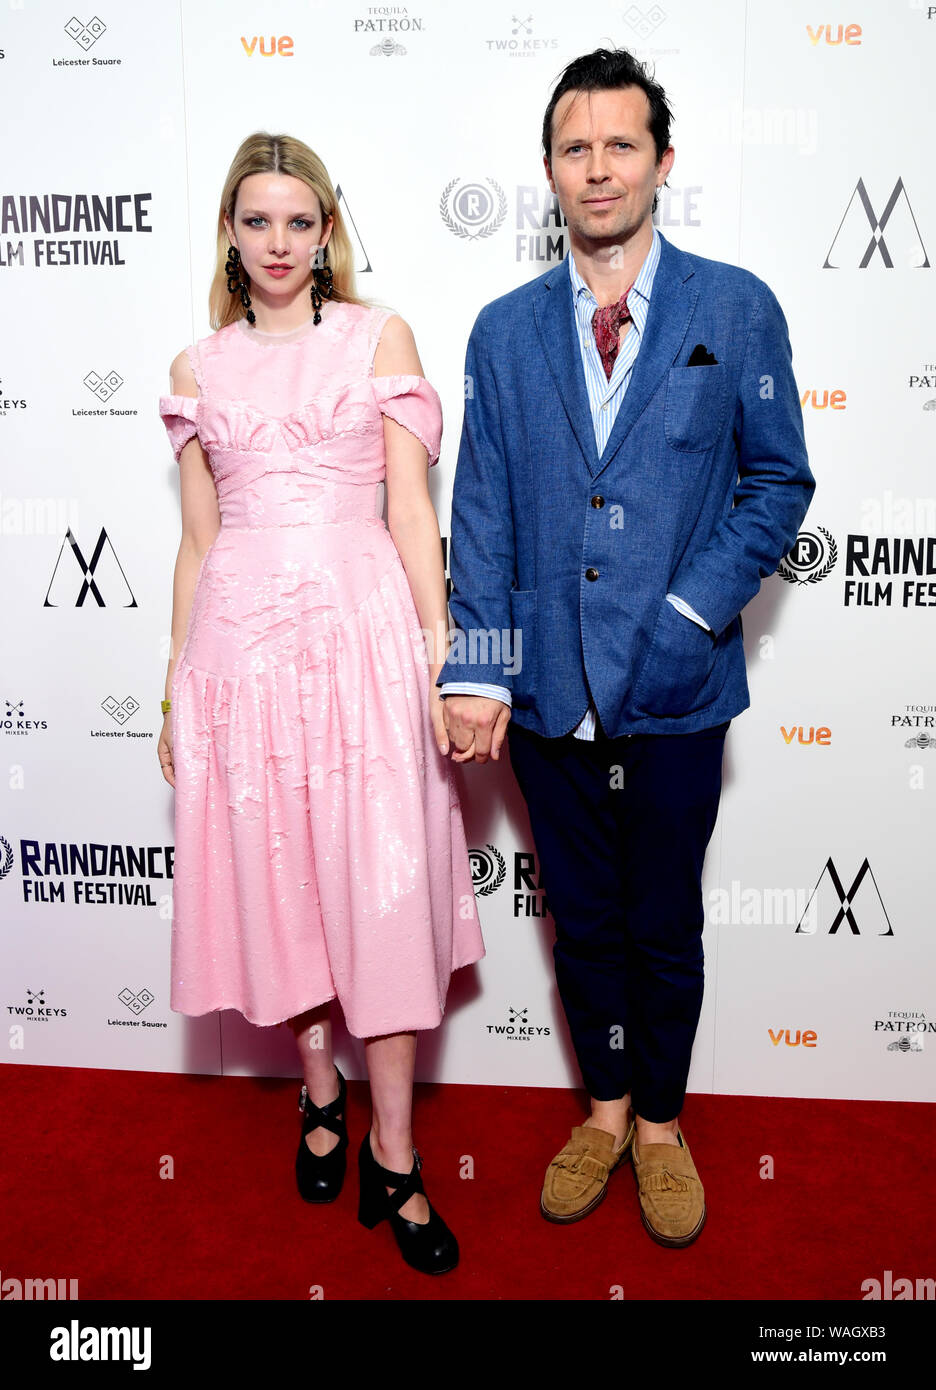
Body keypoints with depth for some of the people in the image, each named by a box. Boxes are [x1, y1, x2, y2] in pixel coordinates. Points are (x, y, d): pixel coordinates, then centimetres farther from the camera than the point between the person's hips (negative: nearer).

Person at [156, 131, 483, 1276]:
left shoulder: (379, 337, 7)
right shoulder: (198, 370, 13)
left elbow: (411, 509, 2)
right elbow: (196, 539, 13)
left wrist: (442, 650, -7)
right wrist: (176, 688, 12)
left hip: (364, 629, -2)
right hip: (240, 636, 3)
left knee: (381, 886, -1)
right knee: (273, 880, 9)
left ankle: (392, 1152, 14)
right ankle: (320, 1090, 32)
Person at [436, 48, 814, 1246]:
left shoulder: (736, 309, 0)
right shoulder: (505, 330, 6)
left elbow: (778, 482, 1)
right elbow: (481, 512, 2)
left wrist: (690, 611, -11)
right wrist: (478, 671, -6)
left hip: (675, 692, -1)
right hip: (549, 688, 2)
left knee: (664, 925, 13)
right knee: (582, 920, 16)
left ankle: (660, 1124, 37)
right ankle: (603, 1111, 38)